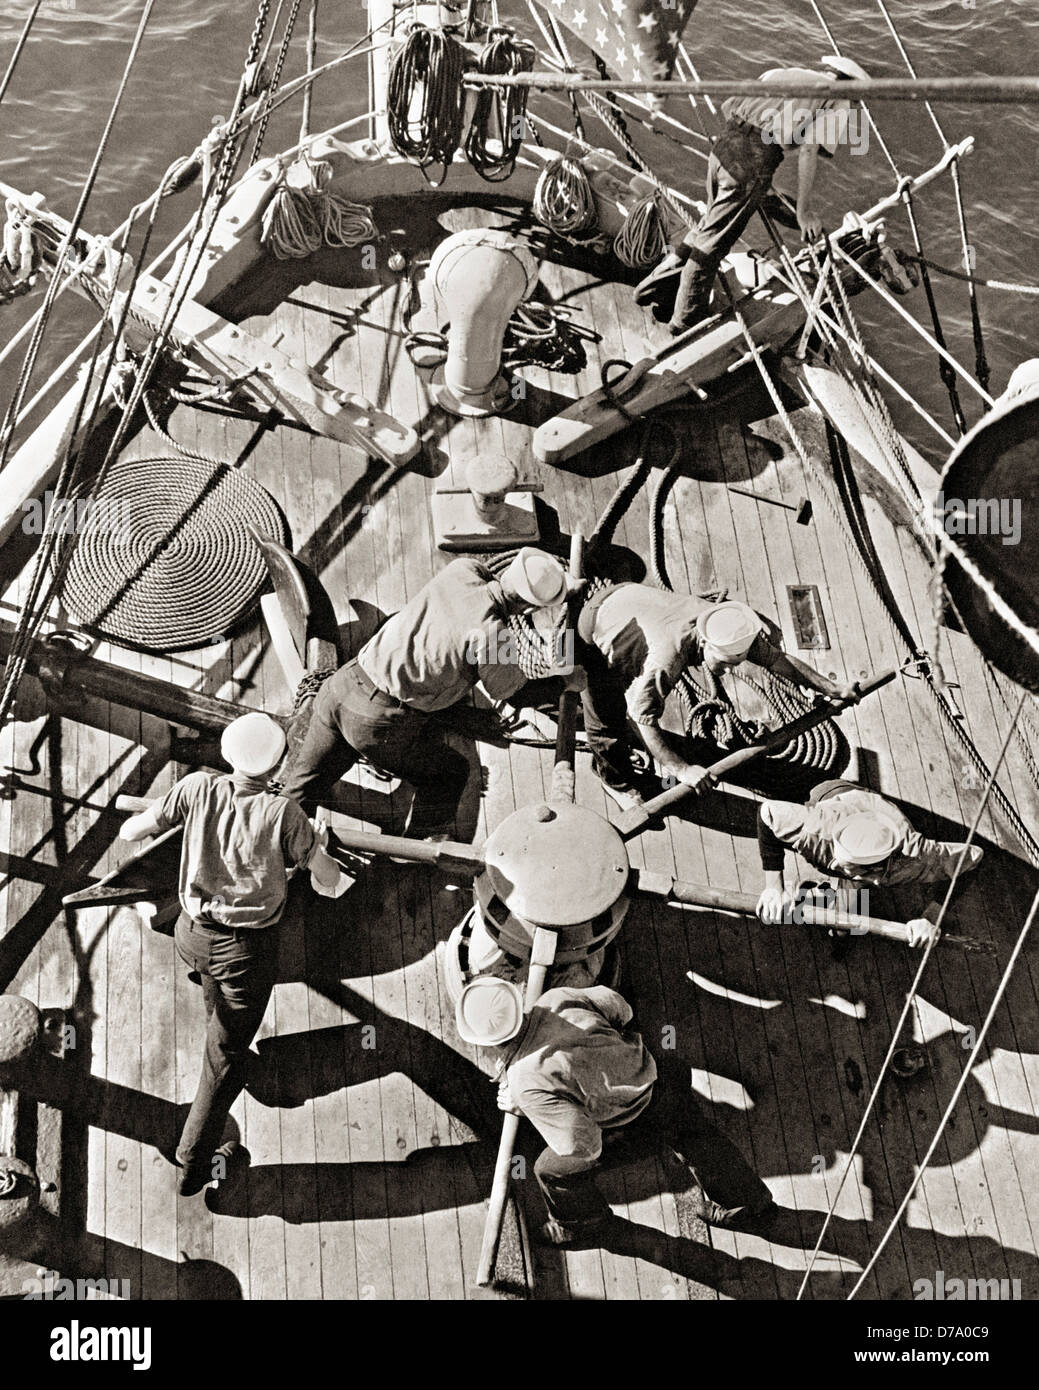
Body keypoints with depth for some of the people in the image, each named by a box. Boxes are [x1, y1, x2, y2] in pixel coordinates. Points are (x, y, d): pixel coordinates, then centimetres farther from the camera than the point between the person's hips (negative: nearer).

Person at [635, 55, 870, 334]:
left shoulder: (780, 73, 24)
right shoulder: (838, 103, 7)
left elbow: (726, 106, 23)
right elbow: (809, 151, -6)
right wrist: (804, 211, -3)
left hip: (723, 146, 7)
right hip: (753, 165, -7)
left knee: (709, 226, 26)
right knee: (712, 245, 6)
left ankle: (653, 290, 34)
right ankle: (686, 321, 21)